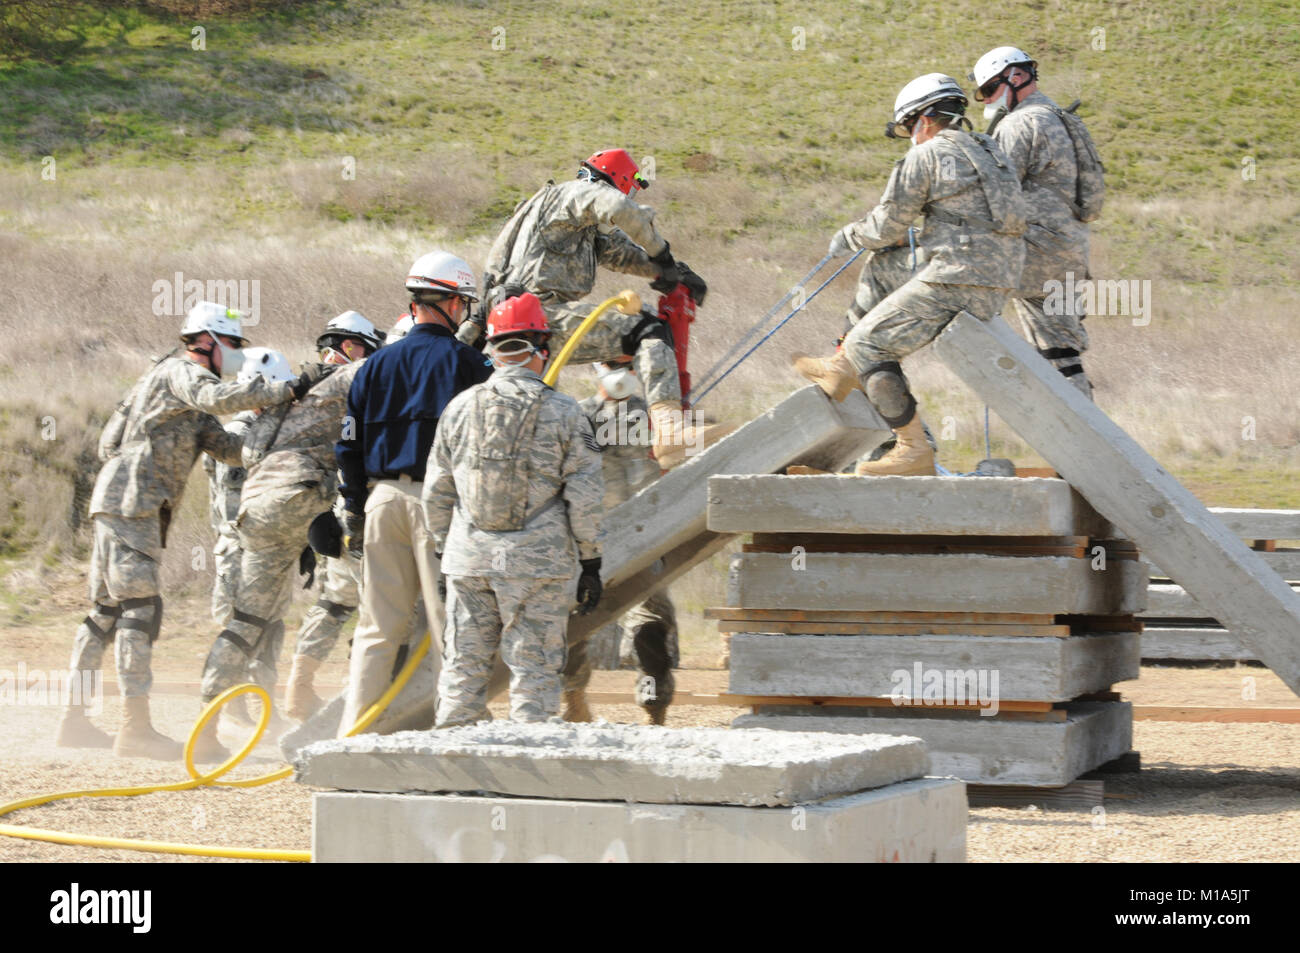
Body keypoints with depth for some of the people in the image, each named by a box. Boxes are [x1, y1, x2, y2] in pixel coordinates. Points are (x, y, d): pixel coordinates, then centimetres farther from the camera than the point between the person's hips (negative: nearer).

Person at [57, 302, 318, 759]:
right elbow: (220, 397, -26)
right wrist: (286, 389, -22)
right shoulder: (180, 371, -6)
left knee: (108, 609, 12)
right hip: (129, 500, -11)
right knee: (140, 606, -14)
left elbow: (226, 447, 16)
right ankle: (136, 727, -17)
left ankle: (74, 720, 14)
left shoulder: (192, 405, 26)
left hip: (119, 505, 11)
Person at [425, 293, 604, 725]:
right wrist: (590, 562, 3)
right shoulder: (563, 413, -5)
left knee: (464, 664, 10)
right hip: (539, 560, -3)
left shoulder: (461, 407, 4)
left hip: (469, 558, 3)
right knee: (535, 666, 2)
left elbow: (436, 491, 10)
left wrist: (444, 548, 21)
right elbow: (584, 497, -5)